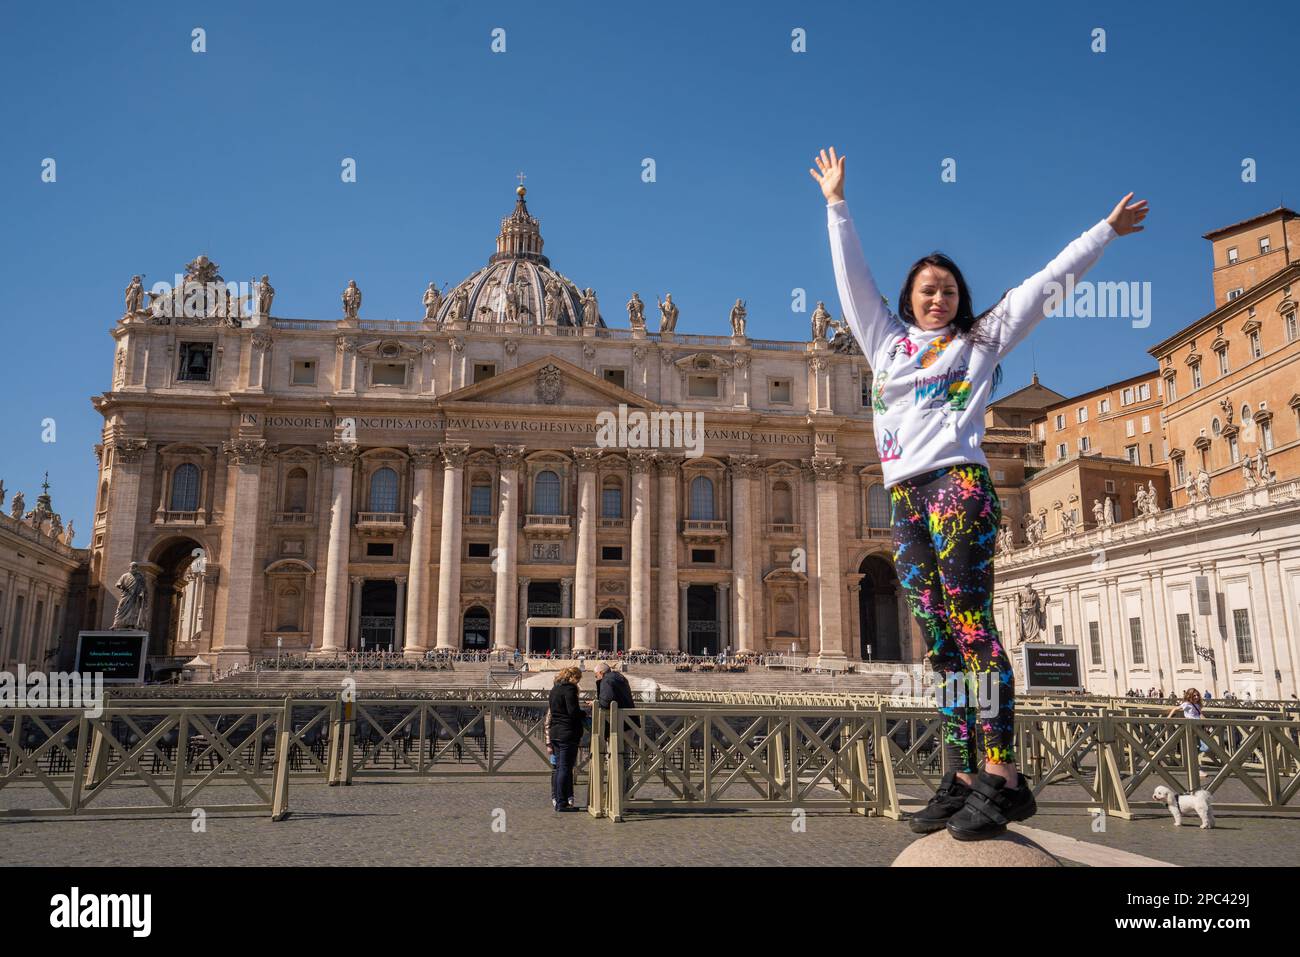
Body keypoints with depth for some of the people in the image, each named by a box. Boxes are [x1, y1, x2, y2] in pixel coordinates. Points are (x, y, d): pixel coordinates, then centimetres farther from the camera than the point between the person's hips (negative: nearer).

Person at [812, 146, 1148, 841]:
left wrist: (1106, 231, 19)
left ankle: (1002, 778, -14)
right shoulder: (887, 341, 25)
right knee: (941, 642, 0)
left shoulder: (981, 339, 17)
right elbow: (852, 276, 28)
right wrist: (836, 203, 31)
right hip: (904, 497, 4)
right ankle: (962, 778, 0)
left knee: (970, 625, -14)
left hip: (957, 484, -4)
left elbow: (1046, 283, 18)